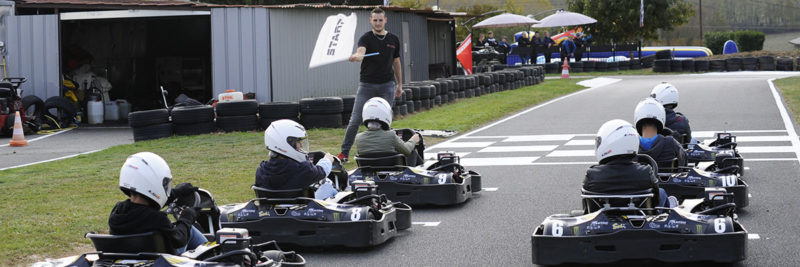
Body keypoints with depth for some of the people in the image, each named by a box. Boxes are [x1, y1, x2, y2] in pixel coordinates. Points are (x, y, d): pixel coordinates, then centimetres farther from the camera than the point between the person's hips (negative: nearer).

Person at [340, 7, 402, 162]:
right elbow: (361, 52, -25)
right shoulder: (366, 38, -3)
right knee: (355, 120, -4)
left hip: (387, 85, 2)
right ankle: (344, 152, 4)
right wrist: (356, 56, -49)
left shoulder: (394, 40, 8)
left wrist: (399, 84, 19)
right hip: (367, 85, -2)